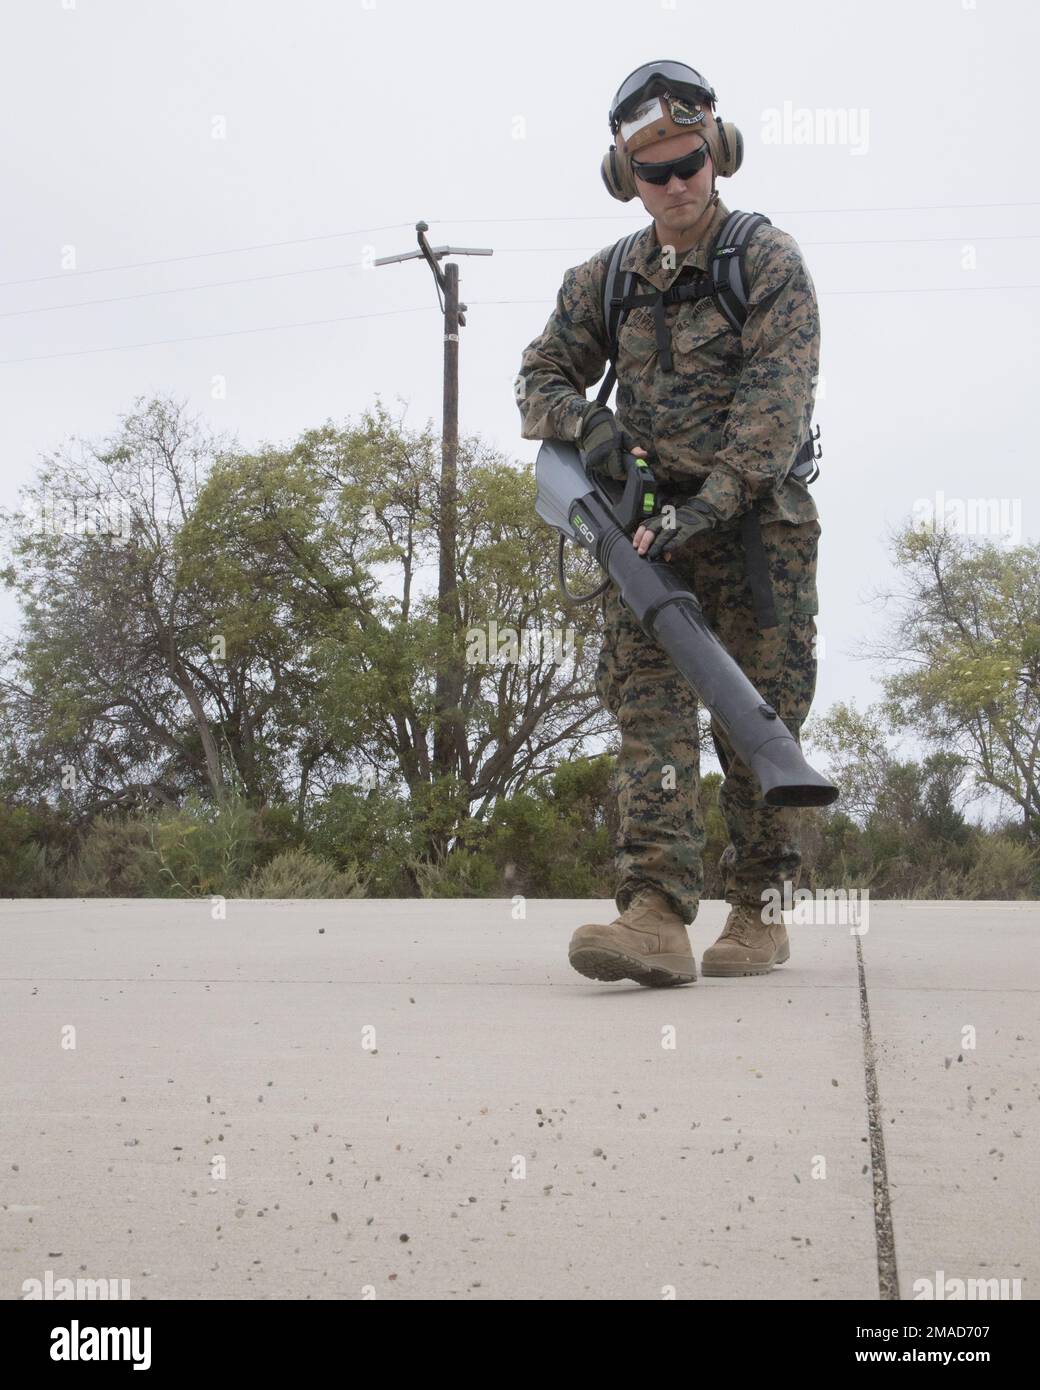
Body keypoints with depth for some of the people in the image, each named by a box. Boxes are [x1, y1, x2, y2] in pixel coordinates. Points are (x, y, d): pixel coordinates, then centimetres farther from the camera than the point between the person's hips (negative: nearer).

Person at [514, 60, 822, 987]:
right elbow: (541, 374, 18)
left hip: (753, 519, -3)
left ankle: (759, 913, 13)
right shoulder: (608, 278, 10)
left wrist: (706, 508, -23)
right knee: (651, 707, -12)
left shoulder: (770, 263, -5)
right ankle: (657, 918, -22)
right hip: (647, 520, 3)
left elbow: (777, 406, -14)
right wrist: (583, 422, -6)